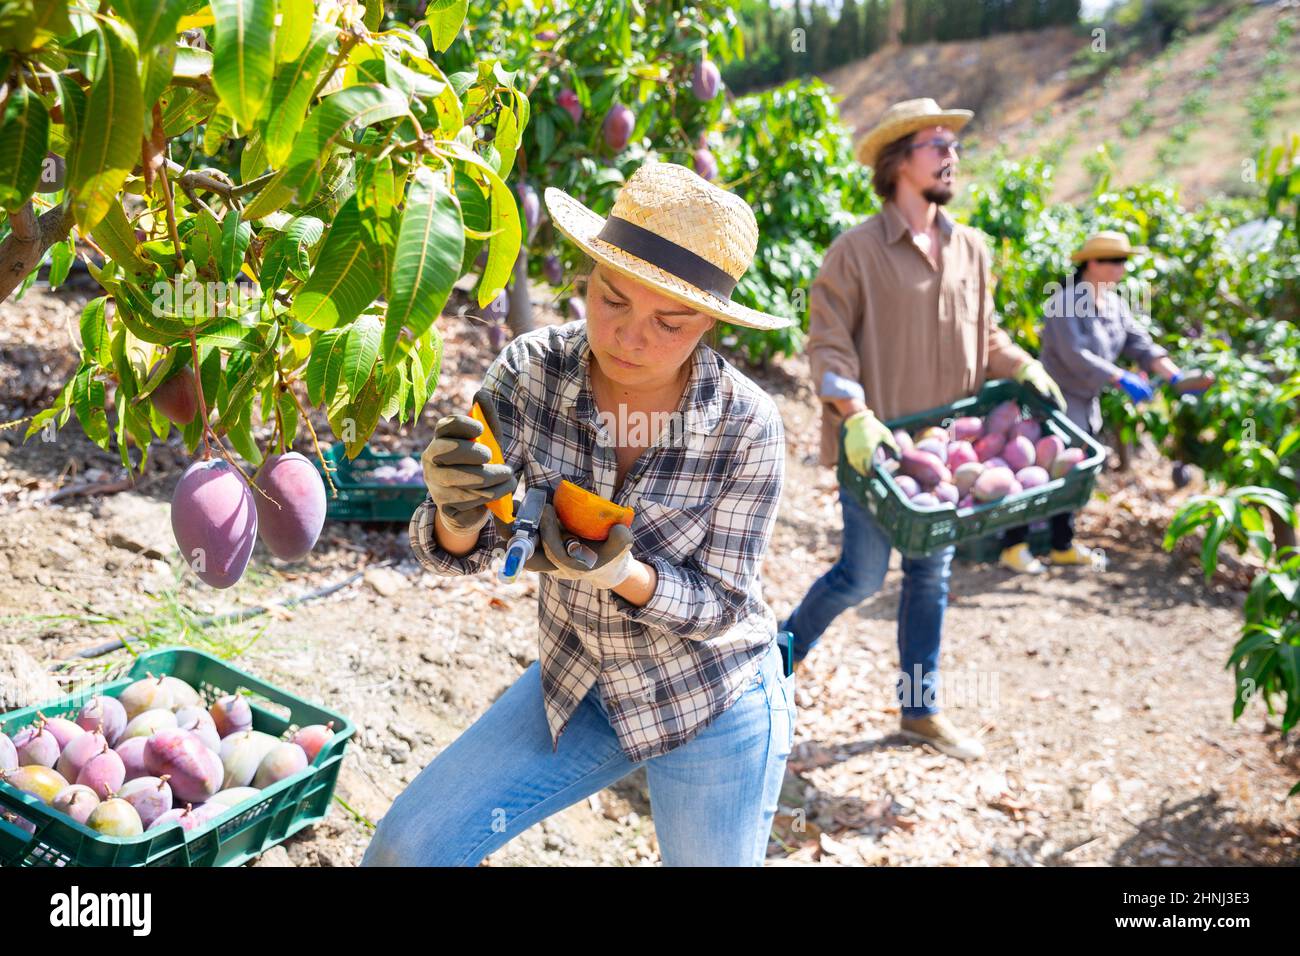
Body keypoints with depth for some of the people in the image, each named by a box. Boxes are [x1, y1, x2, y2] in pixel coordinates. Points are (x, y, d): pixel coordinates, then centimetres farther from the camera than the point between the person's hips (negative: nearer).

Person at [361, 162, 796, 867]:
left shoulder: (747, 425, -23)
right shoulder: (530, 372, -17)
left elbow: (723, 608, -15)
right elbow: (458, 553, -14)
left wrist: (622, 574, -35)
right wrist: (457, 515, -38)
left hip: (714, 710, -2)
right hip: (576, 684, 3)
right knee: (405, 849, 0)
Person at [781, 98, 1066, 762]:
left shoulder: (970, 249, 7)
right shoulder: (858, 249, -11)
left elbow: (983, 335, 16)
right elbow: (828, 344, -13)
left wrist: (1024, 369, -1)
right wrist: (854, 415, -26)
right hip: (874, 444, -6)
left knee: (932, 575, 13)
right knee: (863, 575, 1)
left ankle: (921, 709, 27)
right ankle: (779, 653, 27)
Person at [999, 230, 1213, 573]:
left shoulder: (1115, 304, 7)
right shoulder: (1065, 303, -19)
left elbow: (1139, 343, 2)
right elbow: (1075, 356, -26)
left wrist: (1175, 376, -10)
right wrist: (1123, 379, -29)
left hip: (1086, 405, 9)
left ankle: (1063, 546, 24)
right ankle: (1013, 547, 2)